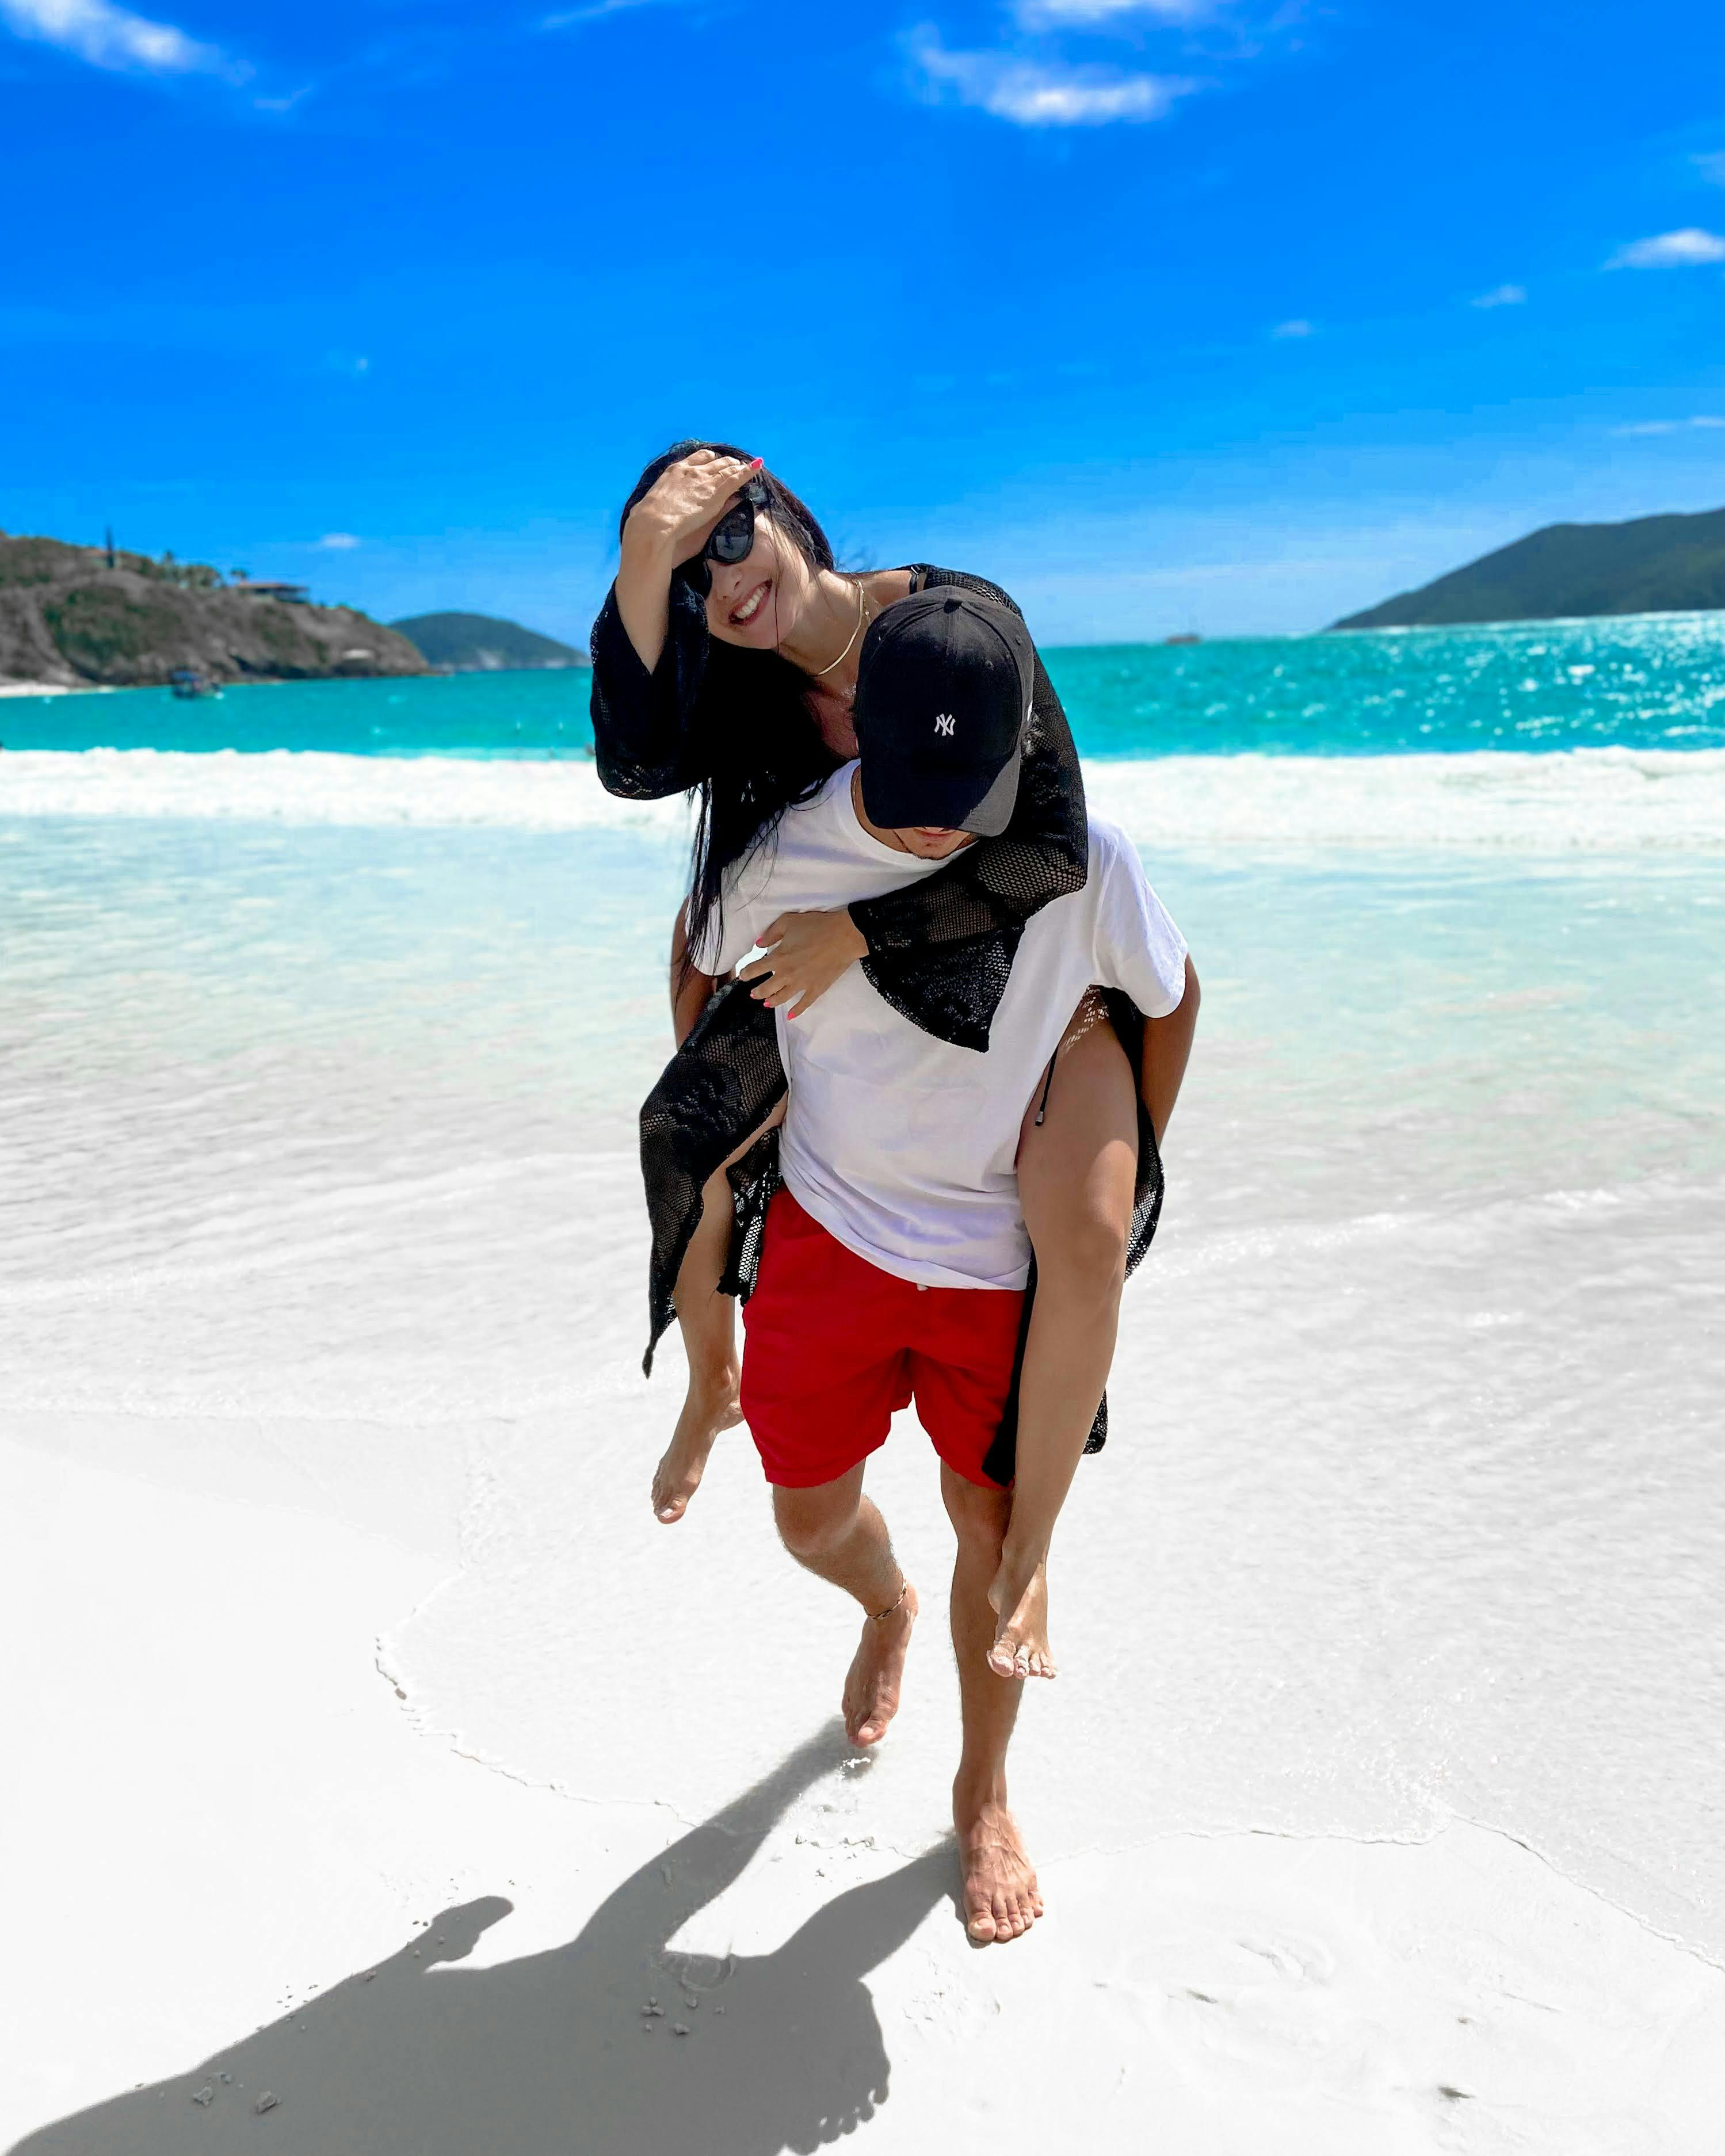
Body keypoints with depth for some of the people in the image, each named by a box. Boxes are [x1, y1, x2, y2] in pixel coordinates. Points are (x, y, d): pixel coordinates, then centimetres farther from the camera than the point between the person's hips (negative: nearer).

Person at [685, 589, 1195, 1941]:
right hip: (830, 1234, 1)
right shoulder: (786, 855, -15)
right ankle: (887, 1609, 51)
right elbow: (707, 972, 7)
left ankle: (984, 1793, 33)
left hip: (1006, 1257, -1)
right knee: (810, 1519, 12)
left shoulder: (1083, 860, -18)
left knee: (997, 1527, 6)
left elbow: (1172, 996, 2)